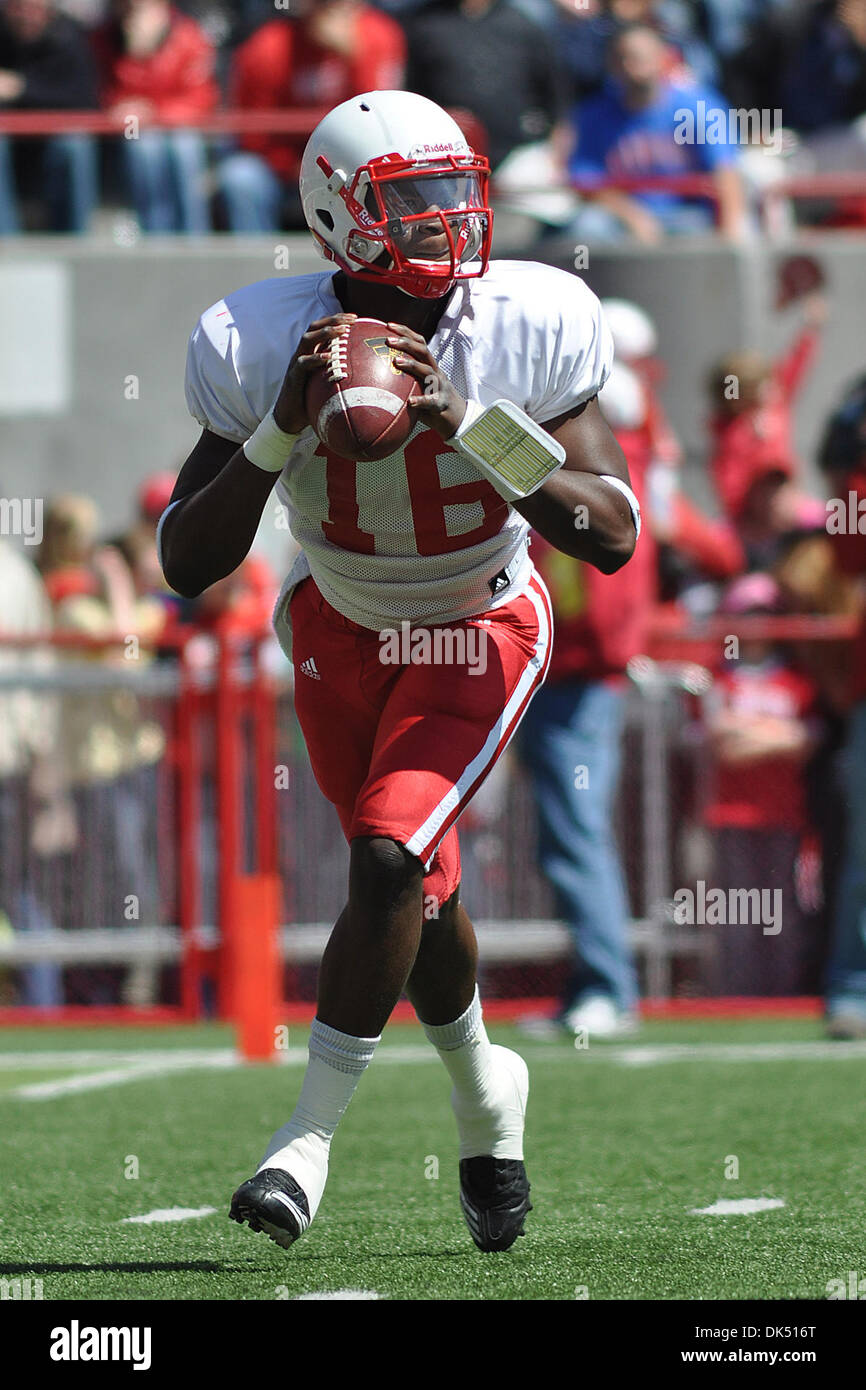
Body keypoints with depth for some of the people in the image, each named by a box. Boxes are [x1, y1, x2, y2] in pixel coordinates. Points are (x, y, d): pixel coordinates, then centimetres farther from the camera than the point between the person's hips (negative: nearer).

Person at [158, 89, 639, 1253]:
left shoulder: (528, 333, -26)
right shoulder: (264, 351, -25)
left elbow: (613, 536, -29)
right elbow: (186, 565, -23)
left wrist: (469, 423, -39)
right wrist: (281, 430, -37)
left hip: (480, 629, -2)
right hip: (343, 630, 2)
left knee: (388, 861, -21)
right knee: (422, 892, 12)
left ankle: (313, 1137, -8)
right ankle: (485, 1097, 42)